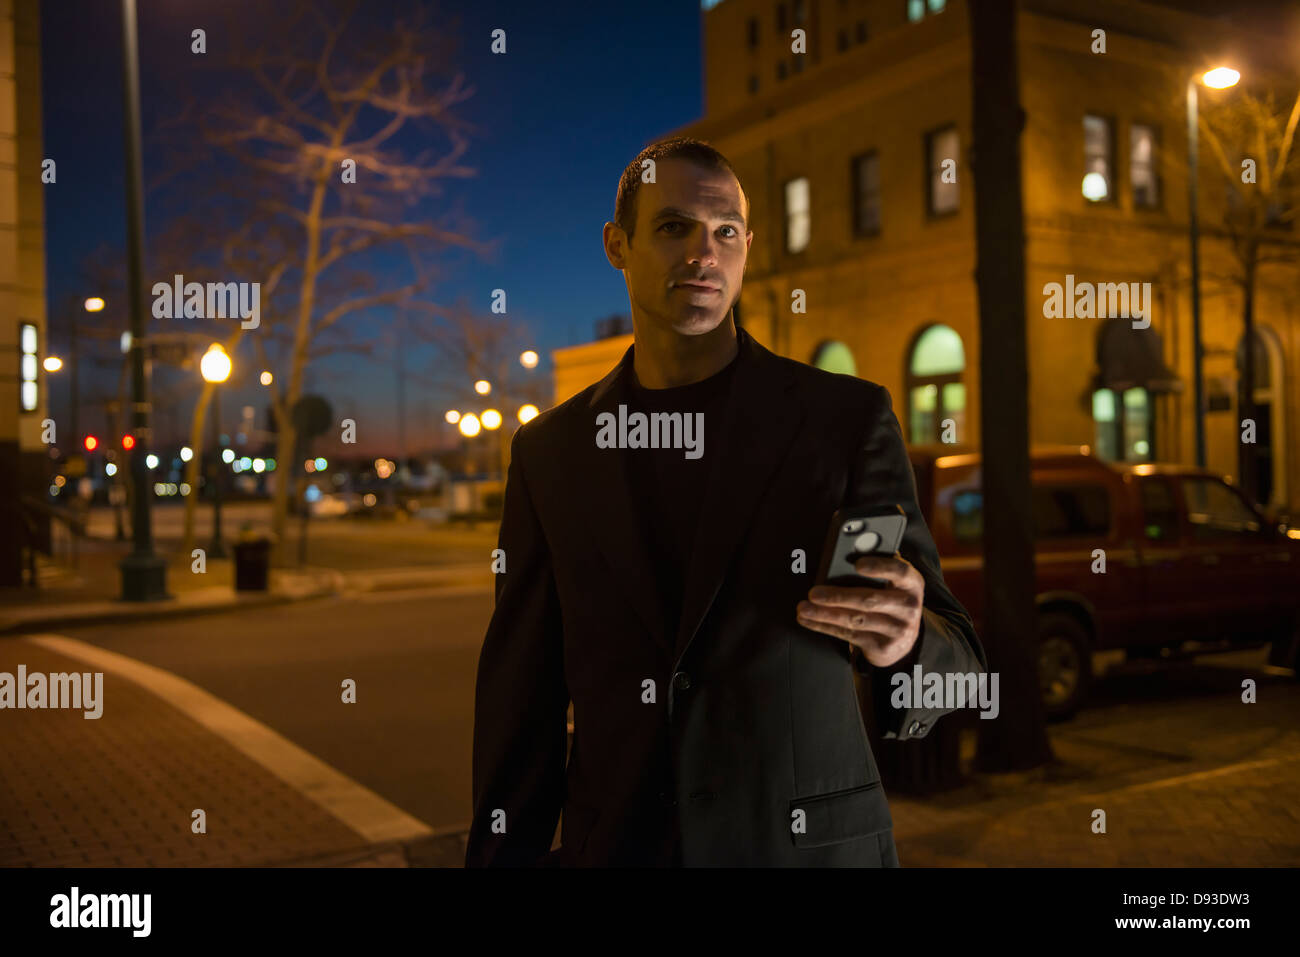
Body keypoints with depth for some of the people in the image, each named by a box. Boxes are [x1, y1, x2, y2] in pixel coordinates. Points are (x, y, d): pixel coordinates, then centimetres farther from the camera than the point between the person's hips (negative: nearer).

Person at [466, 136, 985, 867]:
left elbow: (954, 661, -7)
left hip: (810, 839, -1)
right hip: (613, 841, 2)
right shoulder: (549, 453, 1)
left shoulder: (849, 417, -6)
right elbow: (522, 696, 5)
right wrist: (503, 853, 6)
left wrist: (905, 643, -29)